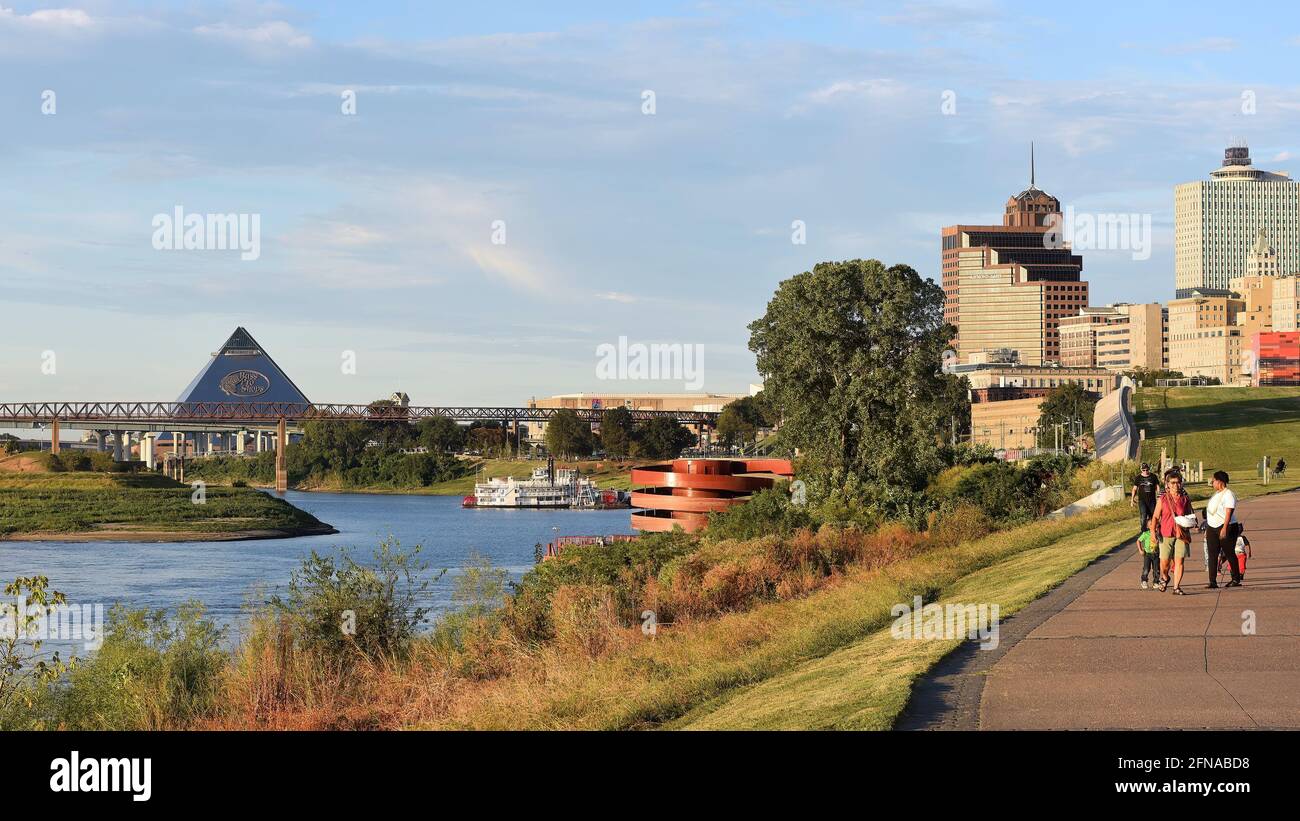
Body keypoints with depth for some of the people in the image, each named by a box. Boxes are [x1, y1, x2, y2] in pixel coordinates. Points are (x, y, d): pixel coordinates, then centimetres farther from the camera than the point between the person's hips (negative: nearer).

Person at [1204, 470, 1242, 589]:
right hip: (1212, 528, 8)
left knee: (1229, 554, 3)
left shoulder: (1228, 495, -12)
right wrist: (1207, 529, 20)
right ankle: (1213, 582, -4)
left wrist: (1224, 529, -28)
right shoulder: (1216, 494, 16)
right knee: (1212, 554, -1)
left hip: (1226, 527, -8)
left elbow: (1229, 513, -20)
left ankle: (1236, 579, 17)